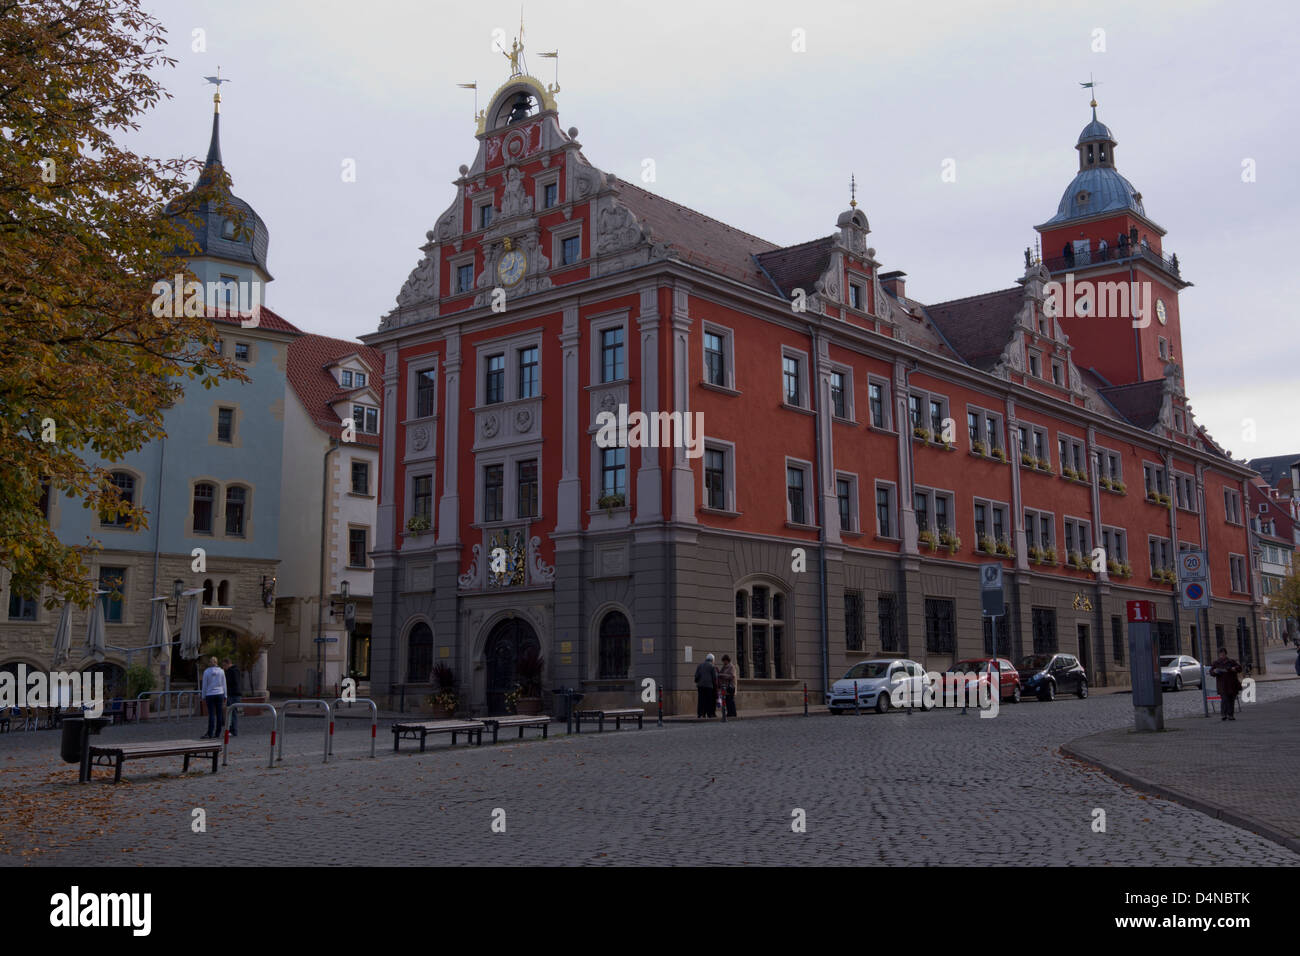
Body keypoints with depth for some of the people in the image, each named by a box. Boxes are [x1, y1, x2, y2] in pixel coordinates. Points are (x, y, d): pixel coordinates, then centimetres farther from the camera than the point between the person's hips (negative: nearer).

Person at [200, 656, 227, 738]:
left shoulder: (206, 672, -4)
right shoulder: (221, 671, 2)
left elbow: (204, 685, -1)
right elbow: (224, 684, 6)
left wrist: (203, 697, 6)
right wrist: (225, 696, 12)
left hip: (210, 695, -2)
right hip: (219, 694, 2)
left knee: (211, 714, -3)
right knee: (219, 713, 5)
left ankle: (210, 734, -5)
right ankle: (218, 733, 8)